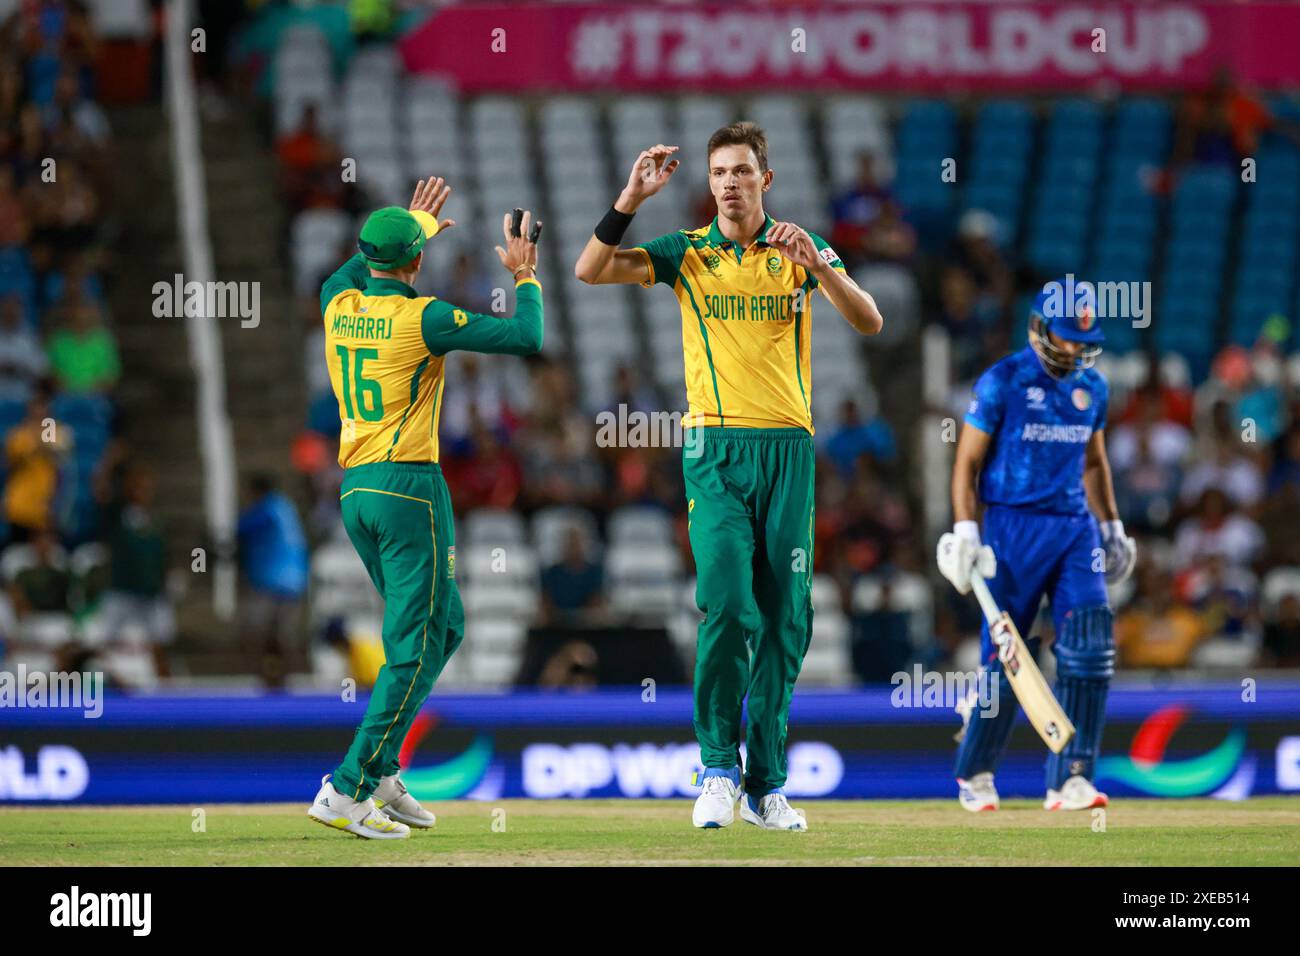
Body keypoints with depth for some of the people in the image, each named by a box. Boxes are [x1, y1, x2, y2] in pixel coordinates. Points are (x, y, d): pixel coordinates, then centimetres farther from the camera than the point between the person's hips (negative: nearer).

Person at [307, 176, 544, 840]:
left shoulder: (338, 305, 6)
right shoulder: (422, 317, -13)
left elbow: (354, 269, 33)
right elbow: (527, 338, -16)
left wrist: (412, 225, 42)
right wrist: (524, 275, 0)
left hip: (354, 490, 8)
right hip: (408, 487, -8)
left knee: (444, 625, 20)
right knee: (416, 646, -4)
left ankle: (379, 772, 16)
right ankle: (348, 790, -12)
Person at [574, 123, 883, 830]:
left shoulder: (799, 251, 7)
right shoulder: (688, 253, 7)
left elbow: (869, 323, -5)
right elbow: (590, 270, -2)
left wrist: (817, 264, -20)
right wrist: (632, 197, -11)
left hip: (787, 451, 1)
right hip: (715, 451, -1)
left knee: (784, 622, 2)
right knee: (728, 606, -17)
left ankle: (766, 785, 9)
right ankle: (719, 766, -7)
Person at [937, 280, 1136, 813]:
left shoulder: (1092, 388, 11)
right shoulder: (1001, 383, -5)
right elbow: (967, 462, -5)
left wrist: (1111, 525, 22)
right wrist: (965, 530, -13)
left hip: (1075, 527, 5)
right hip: (1014, 527, -5)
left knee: (1089, 647, -11)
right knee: (1004, 655, -4)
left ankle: (1070, 780, -11)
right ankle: (975, 775, 15)